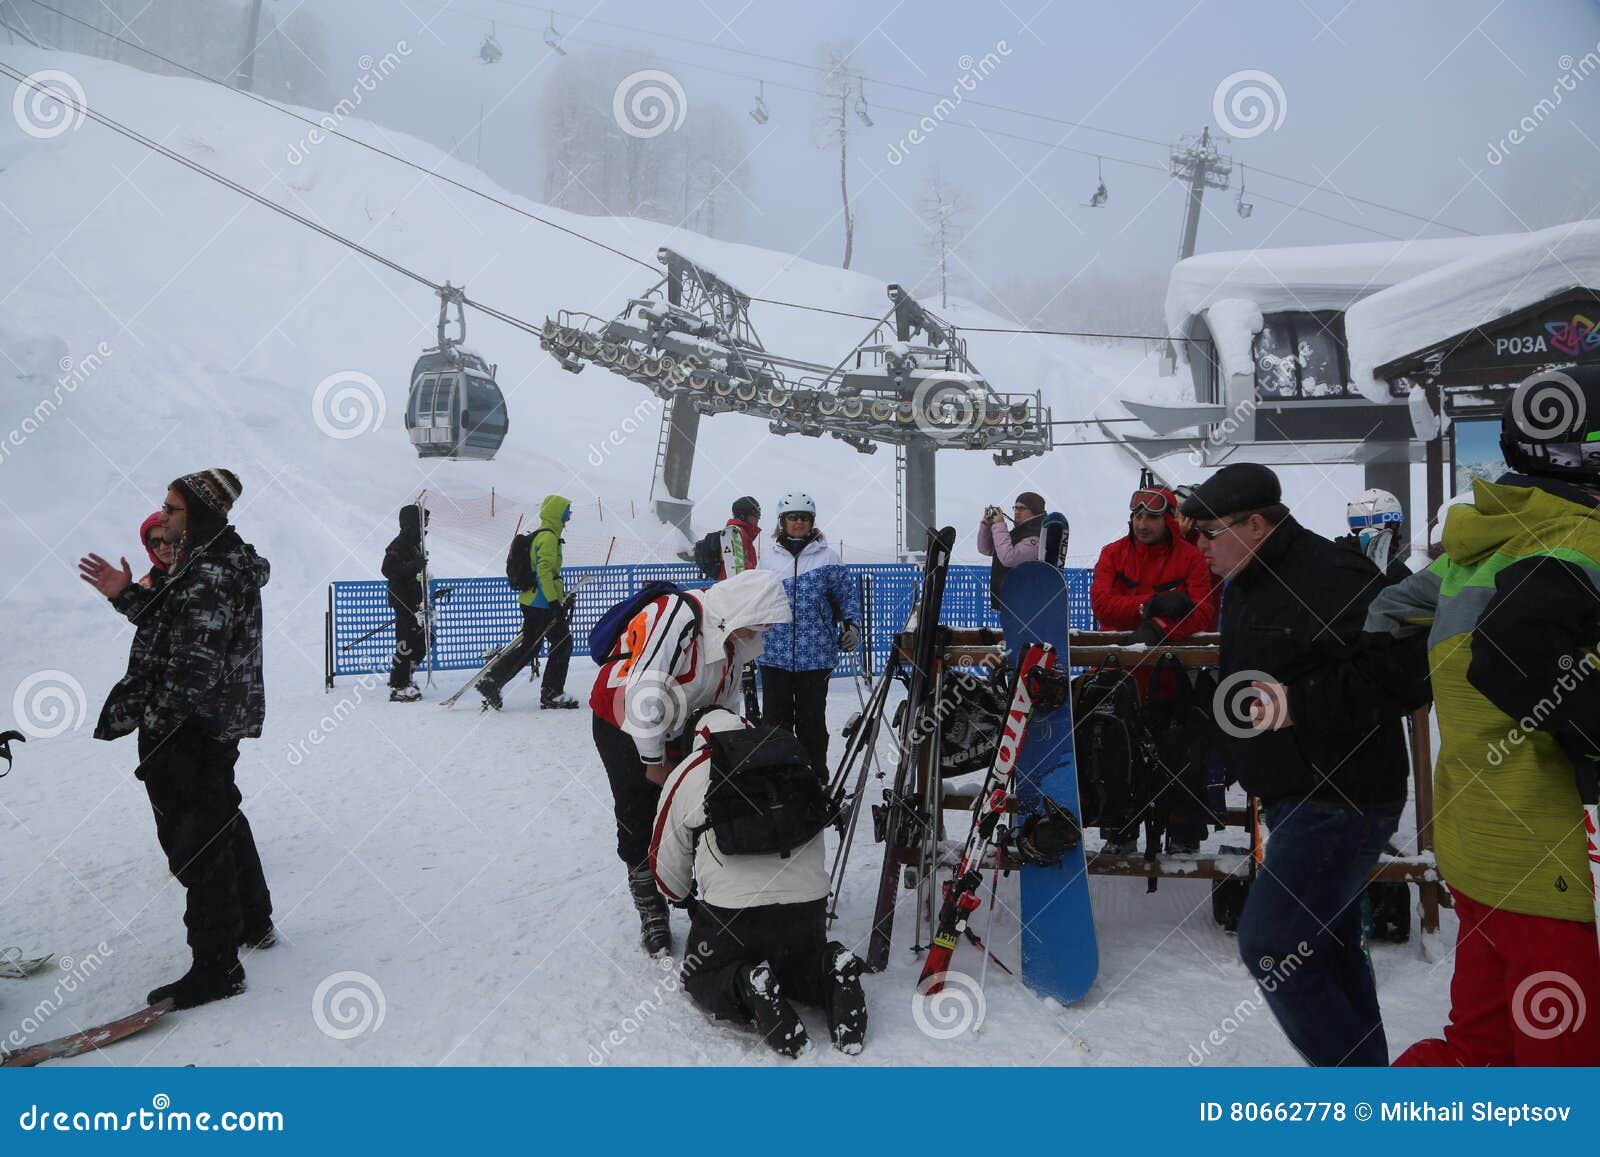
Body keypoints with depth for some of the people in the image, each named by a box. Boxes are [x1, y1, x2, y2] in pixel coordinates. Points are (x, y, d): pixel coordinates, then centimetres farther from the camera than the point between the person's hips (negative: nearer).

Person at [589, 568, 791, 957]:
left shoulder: (735, 636, -5)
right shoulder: (680, 615, -32)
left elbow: (726, 700, 7)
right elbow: (646, 691, -35)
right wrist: (654, 760, -25)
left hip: (676, 728, 7)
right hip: (625, 723, -7)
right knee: (638, 823, -1)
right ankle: (652, 917, 15)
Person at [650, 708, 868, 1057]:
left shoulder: (686, 775, 7)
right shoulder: (794, 758, 14)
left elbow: (667, 869, 14)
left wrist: (689, 901, 36)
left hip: (732, 907, -3)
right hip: (809, 904, 3)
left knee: (701, 977, 23)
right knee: (799, 963, 31)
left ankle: (748, 989, -9)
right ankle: (831, 973, -2)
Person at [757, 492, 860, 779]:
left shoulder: (826, 557, 2)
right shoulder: (769, 559, 8)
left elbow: (848, 595, 8)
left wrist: (851, 626, -3)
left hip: (815, 656, -2)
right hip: (775, 654, 2)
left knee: (812, 720, 6)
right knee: (775, 718, 6)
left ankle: (815, 776, 18)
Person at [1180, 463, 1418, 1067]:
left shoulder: (1331, 579, -21)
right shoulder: (1246, 587, 11)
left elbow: (1410, 673, -25)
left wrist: (1302, 703, -28)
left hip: (1339, 801, -10)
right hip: (1296, 796, 10)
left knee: (1269, 942, -9)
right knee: (1327, 944, 20)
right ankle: (1366, 1067, 36)